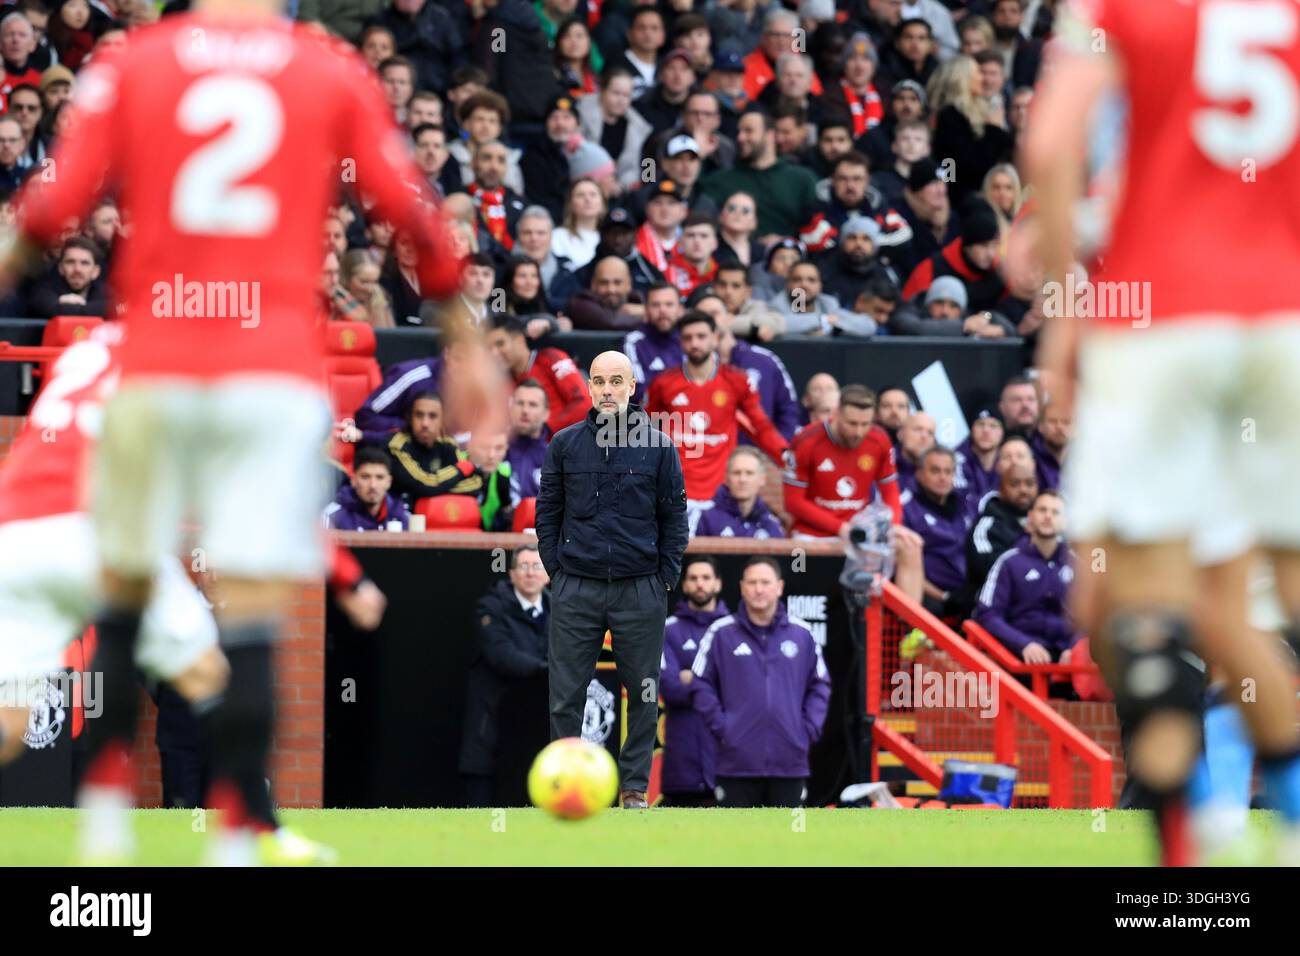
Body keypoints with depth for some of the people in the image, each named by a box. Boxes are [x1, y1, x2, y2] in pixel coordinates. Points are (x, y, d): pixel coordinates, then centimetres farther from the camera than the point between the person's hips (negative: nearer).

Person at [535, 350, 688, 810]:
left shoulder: (658, 446, 3)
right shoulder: (565, 444, 5)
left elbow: (674, 516, 7)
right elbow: (547, 512, 10)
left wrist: (666, 576, 1)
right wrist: (556, 570, 3)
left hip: (640, 592, 0)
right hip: (576, 591, 0)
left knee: (643, 694, 5)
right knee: (565, 697, -1)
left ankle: (634, 786, 14)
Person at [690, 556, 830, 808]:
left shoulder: (802, 634, 6)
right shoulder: (721, 633, 0)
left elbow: (820, 685, 13)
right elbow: (701, 685, 2)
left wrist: (809, 729, 2)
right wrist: (720, 727, -7)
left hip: (790, 760, 2)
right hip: (737, 760, -2)